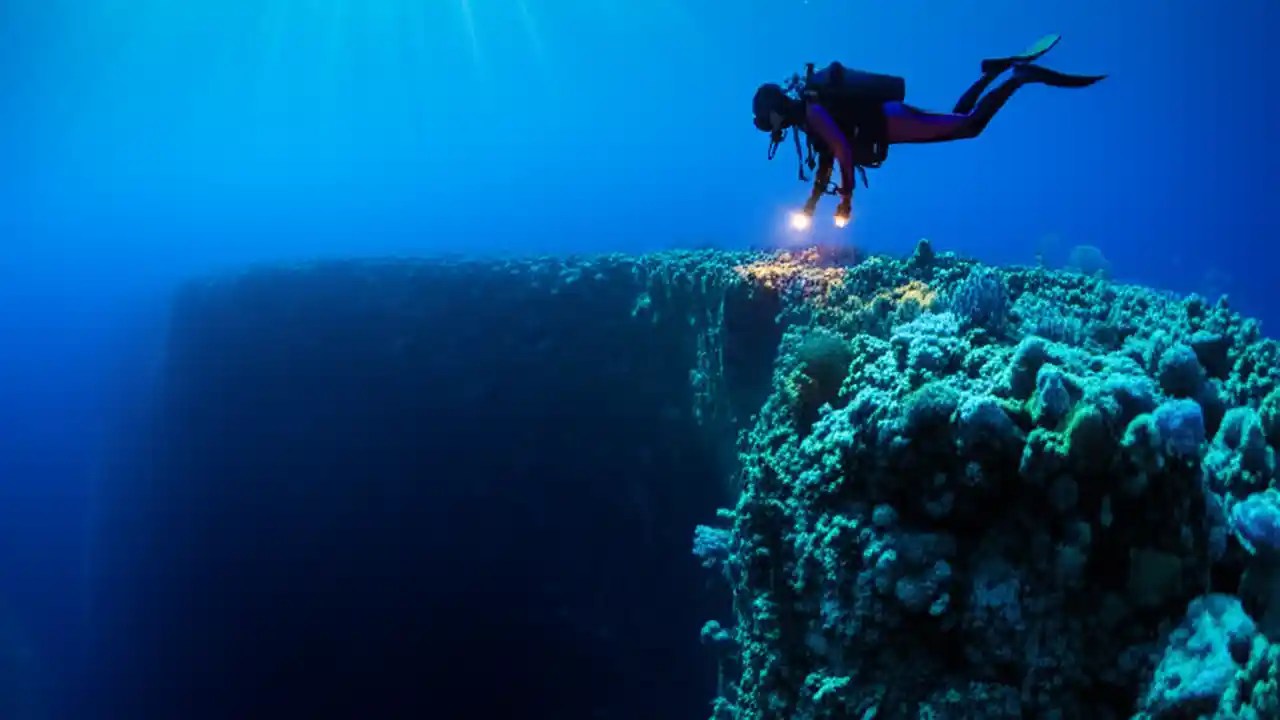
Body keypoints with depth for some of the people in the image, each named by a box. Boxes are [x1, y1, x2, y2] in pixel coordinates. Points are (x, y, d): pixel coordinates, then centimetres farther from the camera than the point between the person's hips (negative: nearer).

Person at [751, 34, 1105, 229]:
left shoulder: (811, 112, -20)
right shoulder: (806, 113, 9)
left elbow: (844, 150, -31)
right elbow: (826, 159, 17)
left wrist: (846, 199, -27)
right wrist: (812, 203, 13)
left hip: (890, 122, -9)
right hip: (886, 121, 9)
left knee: (968, 125, -11)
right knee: (958, 116, 21)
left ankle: (1021, 76, -7)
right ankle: (995, 71, 26)